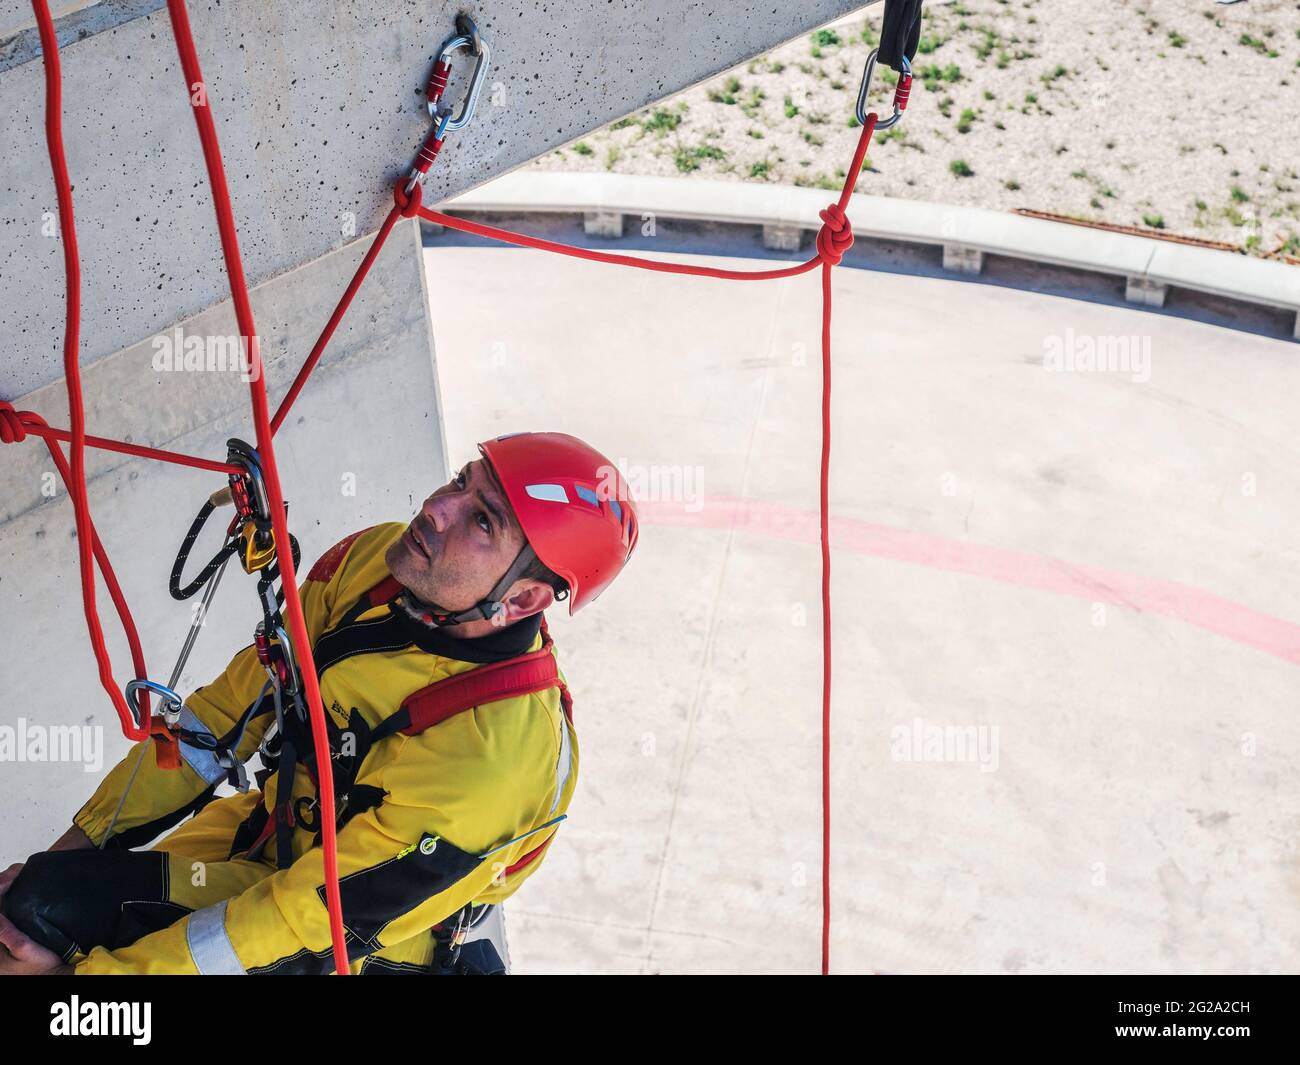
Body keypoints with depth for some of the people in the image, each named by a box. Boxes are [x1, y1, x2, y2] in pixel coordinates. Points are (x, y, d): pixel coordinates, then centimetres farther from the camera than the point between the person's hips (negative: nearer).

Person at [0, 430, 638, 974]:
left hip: (349, 945, -5)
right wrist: (79, 841, -2)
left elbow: (314, 915, -28)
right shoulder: (374, 560, -15)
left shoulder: (489, 760, -35)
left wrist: (83, 969, -21)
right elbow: (233, 706, -3)